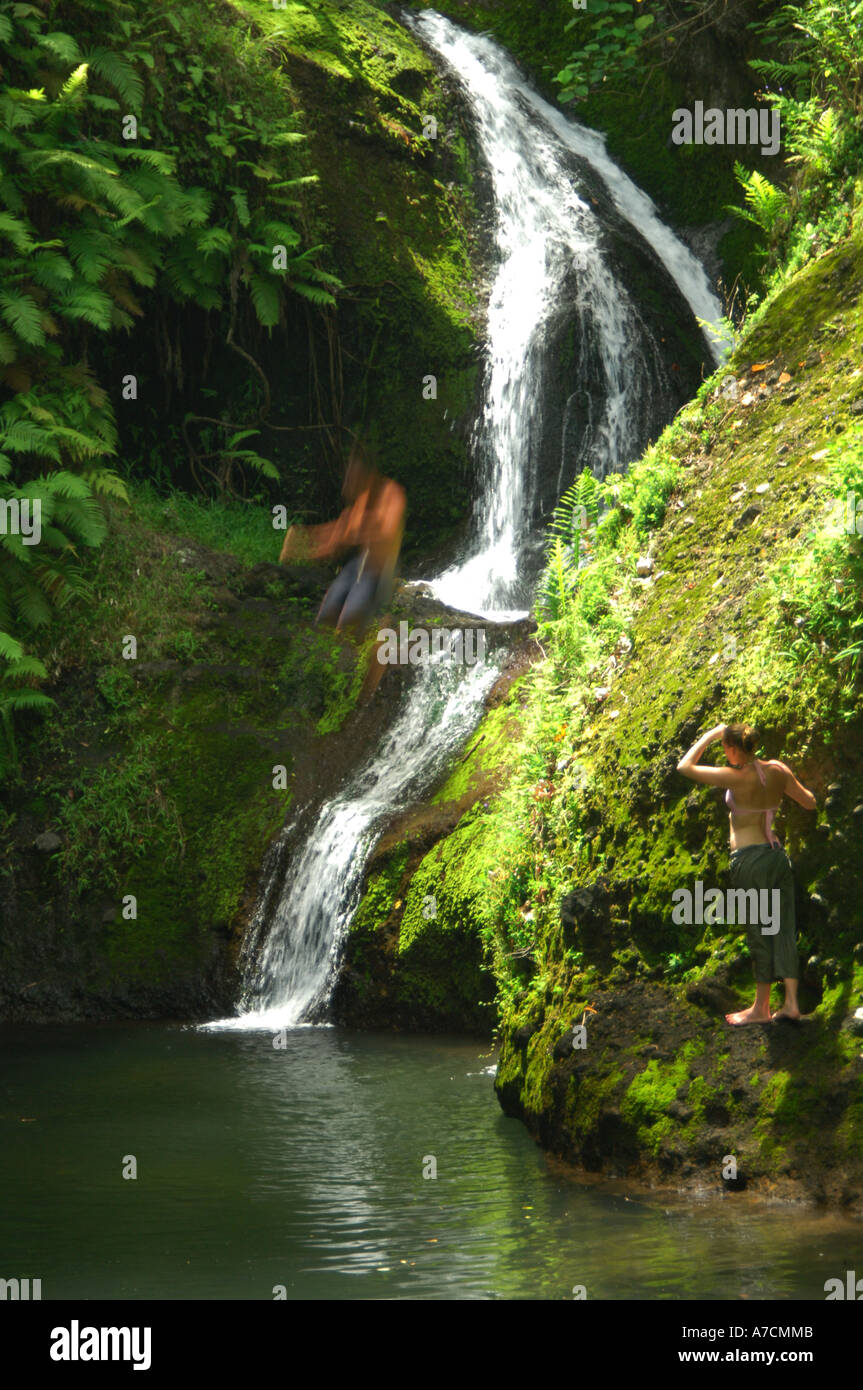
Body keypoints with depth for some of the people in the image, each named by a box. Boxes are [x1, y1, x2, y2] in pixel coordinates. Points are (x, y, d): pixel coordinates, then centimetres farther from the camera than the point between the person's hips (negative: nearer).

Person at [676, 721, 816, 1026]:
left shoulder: (738, 778, -16)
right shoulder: (778, 771, 2)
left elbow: (685, 767, -10)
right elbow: (809, 802, 14)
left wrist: (709, 735, -1)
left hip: (750, 860, -6)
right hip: (777, 854, 6)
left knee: (759, 935, 2)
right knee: (783, 930, 9)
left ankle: (761, 1008, 12)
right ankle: (791, 1003, 9)